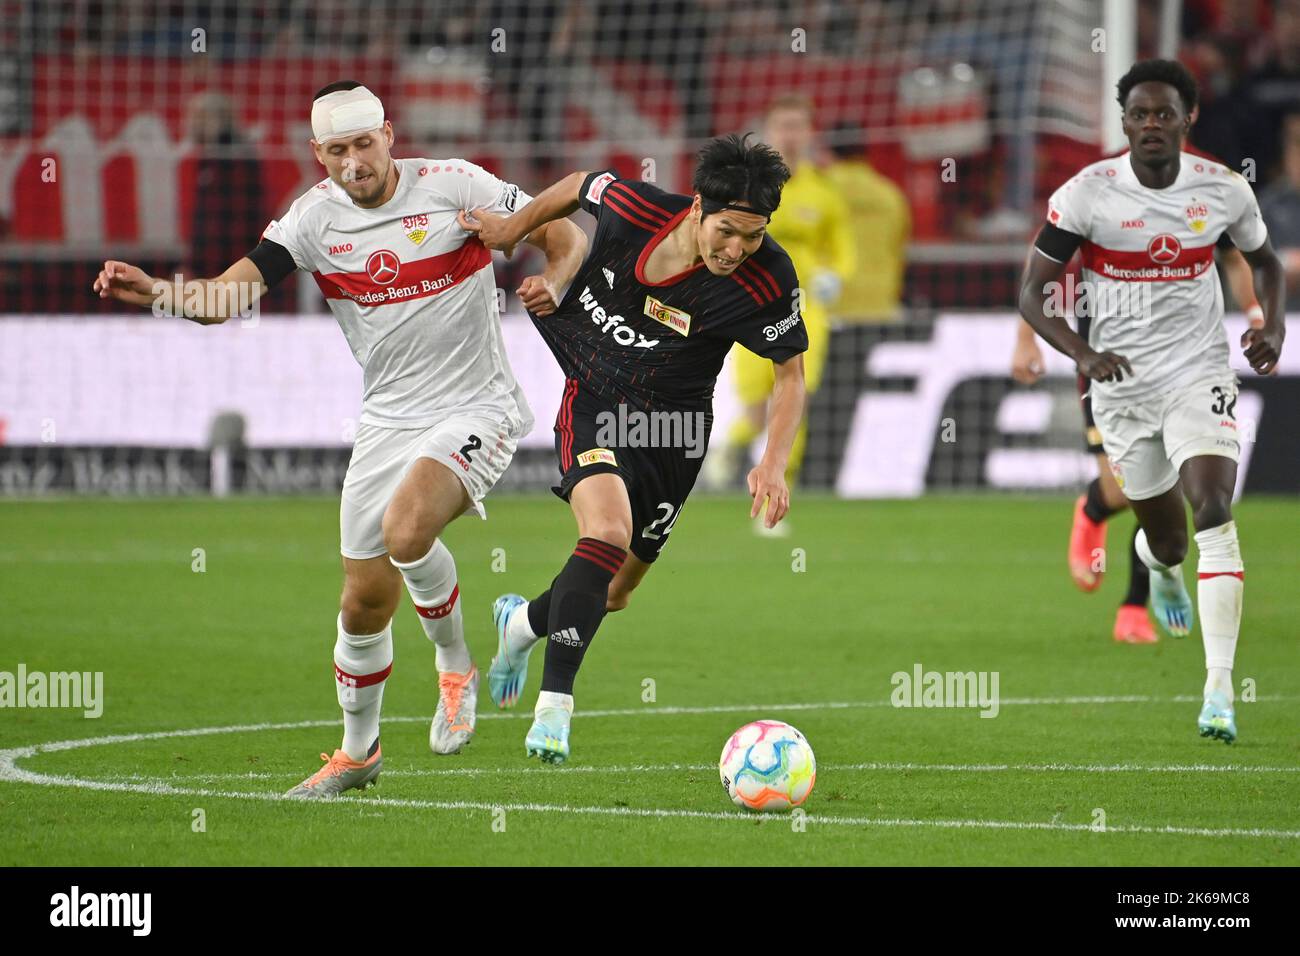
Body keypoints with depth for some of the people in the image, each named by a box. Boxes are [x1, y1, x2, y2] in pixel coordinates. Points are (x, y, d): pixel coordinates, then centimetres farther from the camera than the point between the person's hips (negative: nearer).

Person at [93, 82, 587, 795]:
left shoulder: (451, 185, -10)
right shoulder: (315, 215, -2)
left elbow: (567, 234, -3)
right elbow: (230, 294, -10)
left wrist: (552, 279, -25)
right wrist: (156, 293, -28)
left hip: (476, 409, -4)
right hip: (387, 421, 4)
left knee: (405, 530, -31)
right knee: (364, 602, 6)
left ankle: (455, 668, -4)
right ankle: (357, 751, 29)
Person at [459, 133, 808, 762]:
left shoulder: (765, 281, -21)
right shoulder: (633, 208, -20)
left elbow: (790, 374, -9)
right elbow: (578, 188, 4)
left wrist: (774, 463, -20)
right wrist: (514, 227, 4)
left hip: (672, 427, 2)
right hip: (594, 398, -2)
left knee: (612, 596, 11)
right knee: (608, 533, -28)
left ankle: (523, 622, 45)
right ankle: (554, 706, -23)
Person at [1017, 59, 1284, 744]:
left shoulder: (1224, 191, -4)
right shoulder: (1086, 194, -11)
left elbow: (1263, 258, 16)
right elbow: (1033, 292, -8)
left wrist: (1273, 327, -3)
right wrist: (1082, 354, -25)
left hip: (1200, 375, 0)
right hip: (1122, 382, 0)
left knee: (1213, 513, -21)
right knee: (1165, 537, 12)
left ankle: (1219, 689, -22)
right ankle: (1158, 561, 56)